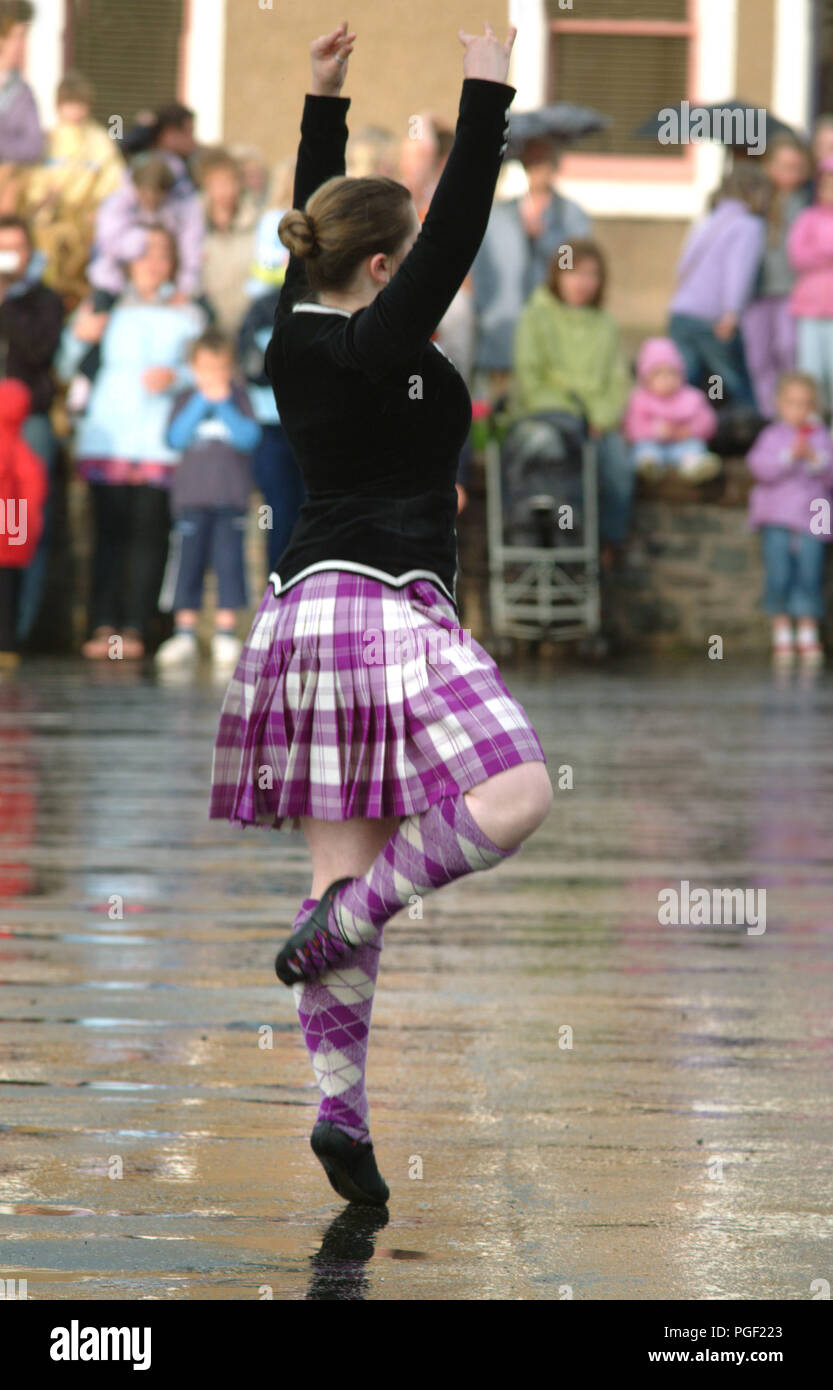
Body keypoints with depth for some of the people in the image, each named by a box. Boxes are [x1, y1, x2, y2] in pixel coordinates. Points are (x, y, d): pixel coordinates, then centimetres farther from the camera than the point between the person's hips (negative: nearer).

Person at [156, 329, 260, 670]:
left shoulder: (238, 398, 7)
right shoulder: (186, 400, 8)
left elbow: (249, 437, -7)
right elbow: (176, 438, -7)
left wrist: (223, 404, -11)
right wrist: (203, 401, -9)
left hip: (231, 498, 0)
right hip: (191, 497, 1)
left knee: (229, 561, -3)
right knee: (187, 562, -1)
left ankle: (225, 633, 3)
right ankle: (184, 633, 5)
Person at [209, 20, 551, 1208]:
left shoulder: (296, 339, 11)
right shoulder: (377, 348, -12)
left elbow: (312, 213, 26)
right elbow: (460, 229, -14)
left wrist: (325, 97, 28)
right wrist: (486, 94, -11)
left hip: (309, 609, 9)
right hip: (380, 608, -9)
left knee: (347, 863, 5)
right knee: (515, 797, -16)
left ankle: (341, 1109, 1)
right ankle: (340, 924, -15)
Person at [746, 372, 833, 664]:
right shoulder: (772, 436, 6)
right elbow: (760, 467, -9)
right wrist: (789, 456, -20)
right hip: (776, 519, -1)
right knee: (779, 576, -6)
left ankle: (808, 634, 2)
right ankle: (782, 632, 4)